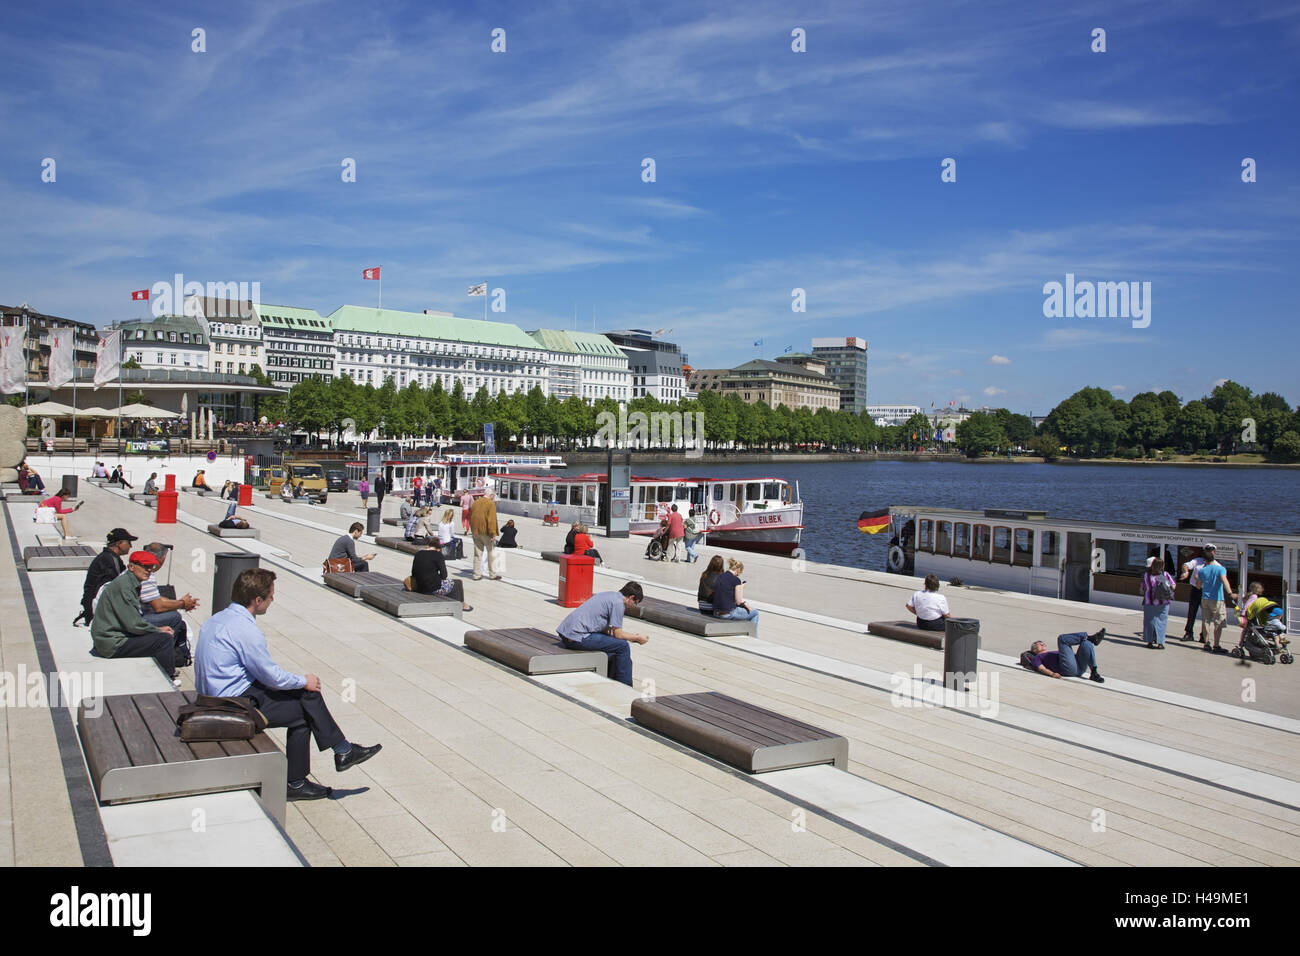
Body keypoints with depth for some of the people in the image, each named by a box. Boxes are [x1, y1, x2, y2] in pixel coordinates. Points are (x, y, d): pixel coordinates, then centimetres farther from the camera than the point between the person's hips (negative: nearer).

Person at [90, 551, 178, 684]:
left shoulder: (133, 584, 11)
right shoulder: (123, 586, -20)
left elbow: (134, 620, 18)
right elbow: (134, 624, -22)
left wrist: (158, 628, 6)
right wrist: (158, 630, -9)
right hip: (113, 644, -11)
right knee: (164, 639, -16)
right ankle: (168, 681, -1)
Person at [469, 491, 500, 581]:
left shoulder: (475, 503, 12)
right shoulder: (491, 503, -9)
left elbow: (470, 517, 17)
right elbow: (492, 519, -17)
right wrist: (493, 533, -18)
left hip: (476, 532, 6)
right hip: (486, 532, -6)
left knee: (477, 553, 11)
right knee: (491, 553, 6)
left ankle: (476, 574, 11)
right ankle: (492, 574, 8)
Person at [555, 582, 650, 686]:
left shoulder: (610, 595, 19)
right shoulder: (618, 603, -9)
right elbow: (618, 634, -6)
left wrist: (630, 636, 25)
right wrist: (637, 638, 9)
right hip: (577, 638, -10)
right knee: (622, 646, -3)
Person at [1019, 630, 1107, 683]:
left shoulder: (1054, 653, 40)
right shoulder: (1036, 658, 22)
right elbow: (1041, 668, 1)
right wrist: (1052, 674, -17)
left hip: (1079, 668, 6)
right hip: (1067, 669, -6)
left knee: (1087, 643, -12)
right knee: (1062, 638, -10)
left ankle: (1094, 673, -19)